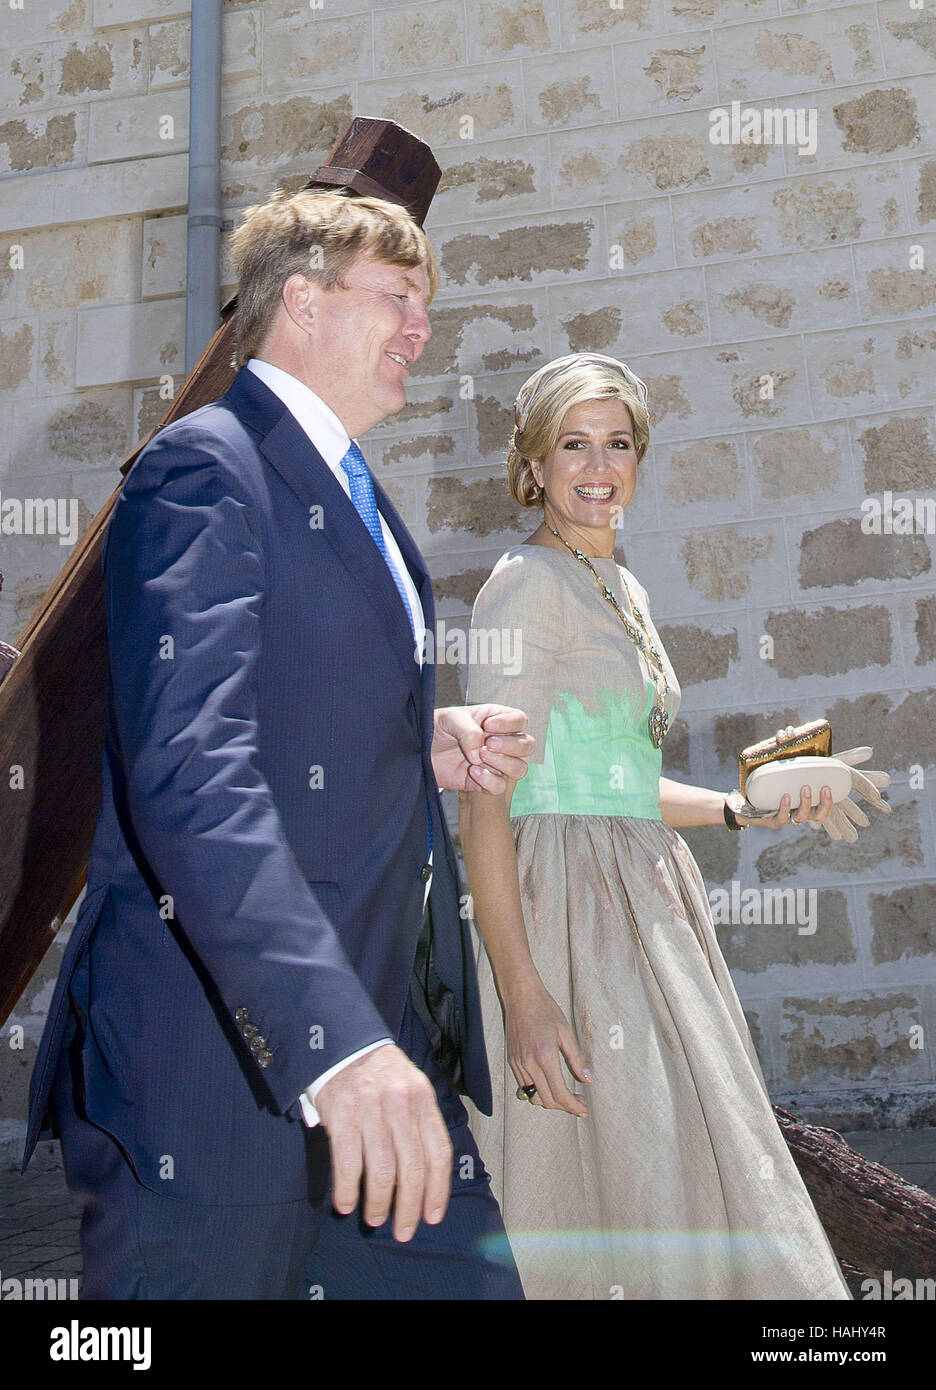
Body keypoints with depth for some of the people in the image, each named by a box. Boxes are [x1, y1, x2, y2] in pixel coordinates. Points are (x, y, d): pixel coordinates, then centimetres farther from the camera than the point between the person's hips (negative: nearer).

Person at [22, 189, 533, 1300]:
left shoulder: (357, 499, 20)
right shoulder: (206, 467, -11)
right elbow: (188, 767, -26)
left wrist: (426, 748, 8)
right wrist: (333, 1040, -35)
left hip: (381, 1030, 9)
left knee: (469, 1279, 9)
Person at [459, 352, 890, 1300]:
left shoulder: (622, 589, 16)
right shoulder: (528, 583, -11)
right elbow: (482, 805, -18)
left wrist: (745, 809, 11)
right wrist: (521, 992, -24)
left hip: (646, 895, 9)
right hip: (564, 909, -9)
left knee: (679, 1185, 13)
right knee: (601, 1196, -4)